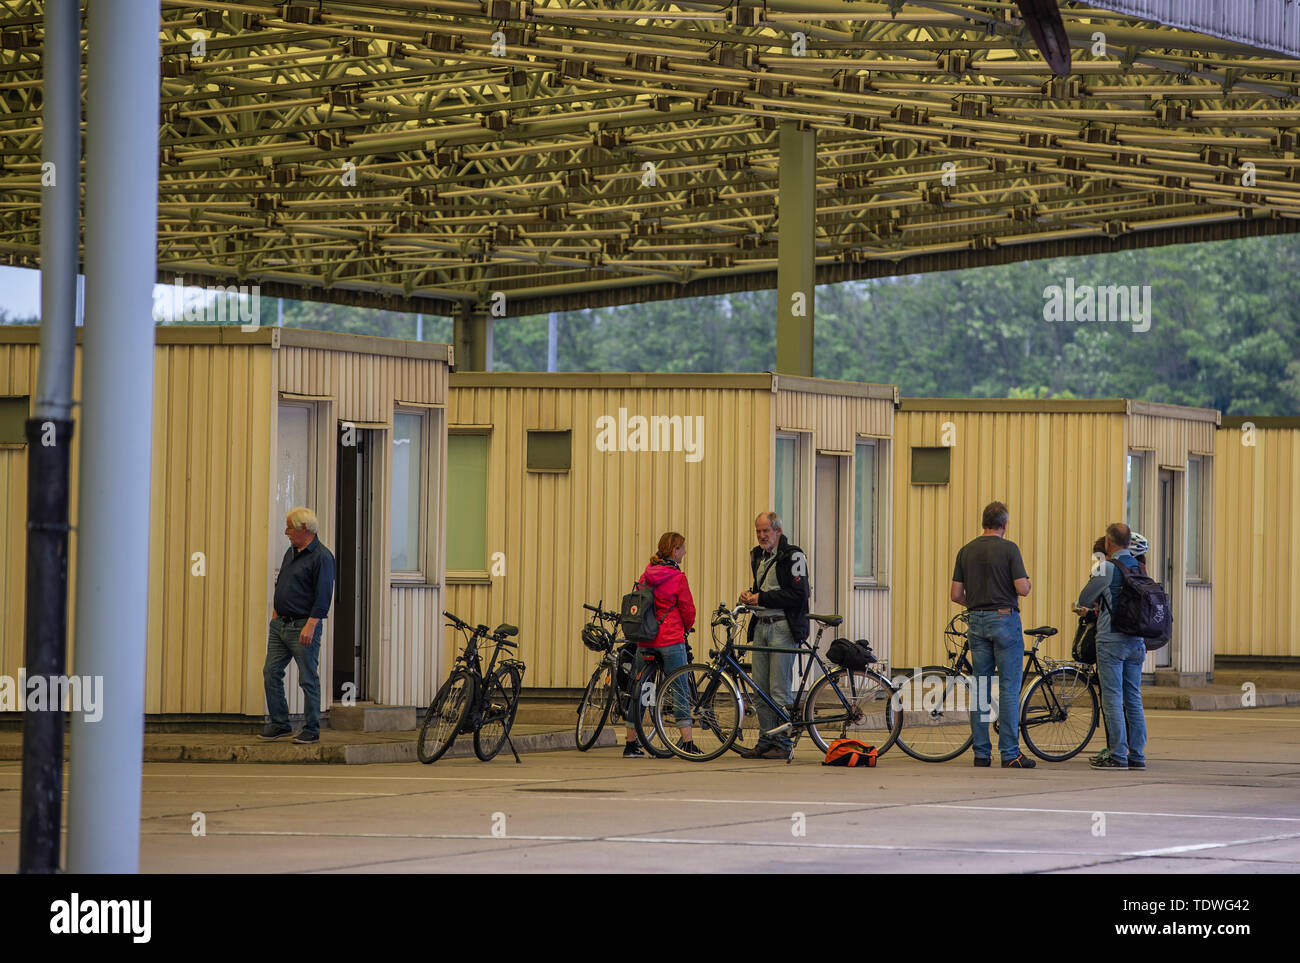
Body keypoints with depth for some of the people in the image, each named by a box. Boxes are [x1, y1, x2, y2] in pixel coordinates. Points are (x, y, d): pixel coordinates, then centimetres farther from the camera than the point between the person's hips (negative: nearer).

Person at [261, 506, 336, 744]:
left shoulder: (322, 557, -12)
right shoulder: (291, 552, 15)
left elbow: (323, 597, -17)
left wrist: (310, 626, -23)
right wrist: (275, 615, 20)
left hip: (303, 628, -8)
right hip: (280, 625, 9)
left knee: (308, 679, -3)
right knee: (271, 672, 5)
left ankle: (311, 730, 4)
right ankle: (279, 723, 13)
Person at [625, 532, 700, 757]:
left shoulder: (646, 575, 7)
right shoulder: (677, 577, -9)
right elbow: (687, 609, -5)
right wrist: (687, 627, 15)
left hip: (645, 639, 6)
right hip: (671, 639, -6)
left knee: (637, 690, 10)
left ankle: (631, 744, 13)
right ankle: (688, 742, -6)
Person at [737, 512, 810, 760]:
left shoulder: (793, 556, -8)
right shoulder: (758, 556, 17)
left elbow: (798, 594, -16)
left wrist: (762, 598, -15)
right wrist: (750, 596, 6)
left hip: (783, 627, -8)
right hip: (761, 626, 8)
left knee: (779, 691, -8)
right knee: (761, 690, 7)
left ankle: (783, 744, -4)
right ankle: (765, 741, 12)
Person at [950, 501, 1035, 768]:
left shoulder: (966, 551, 6)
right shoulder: (1008, 548, -8)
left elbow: (955, 594, 5)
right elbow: (1022, 589, -13)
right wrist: (1026, 583, 10)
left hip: (977, 622, 5)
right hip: (1004, 619, -5)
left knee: (980, 687, 7)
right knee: (1009, 688, -3)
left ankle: (981, 753, 7)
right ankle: (1009, 754, -7)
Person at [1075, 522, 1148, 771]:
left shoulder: (1108, 568, -11)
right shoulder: (1139, 569, 10)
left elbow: (1086, 597, -6)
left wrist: (1081, 607, 17)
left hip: (1111, 641, -7)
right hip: (1136, 641, 7)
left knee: (1112, 698, -5)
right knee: (1133, 698, 9)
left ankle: (1118, 755, -8)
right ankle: (1137, 755, 9)